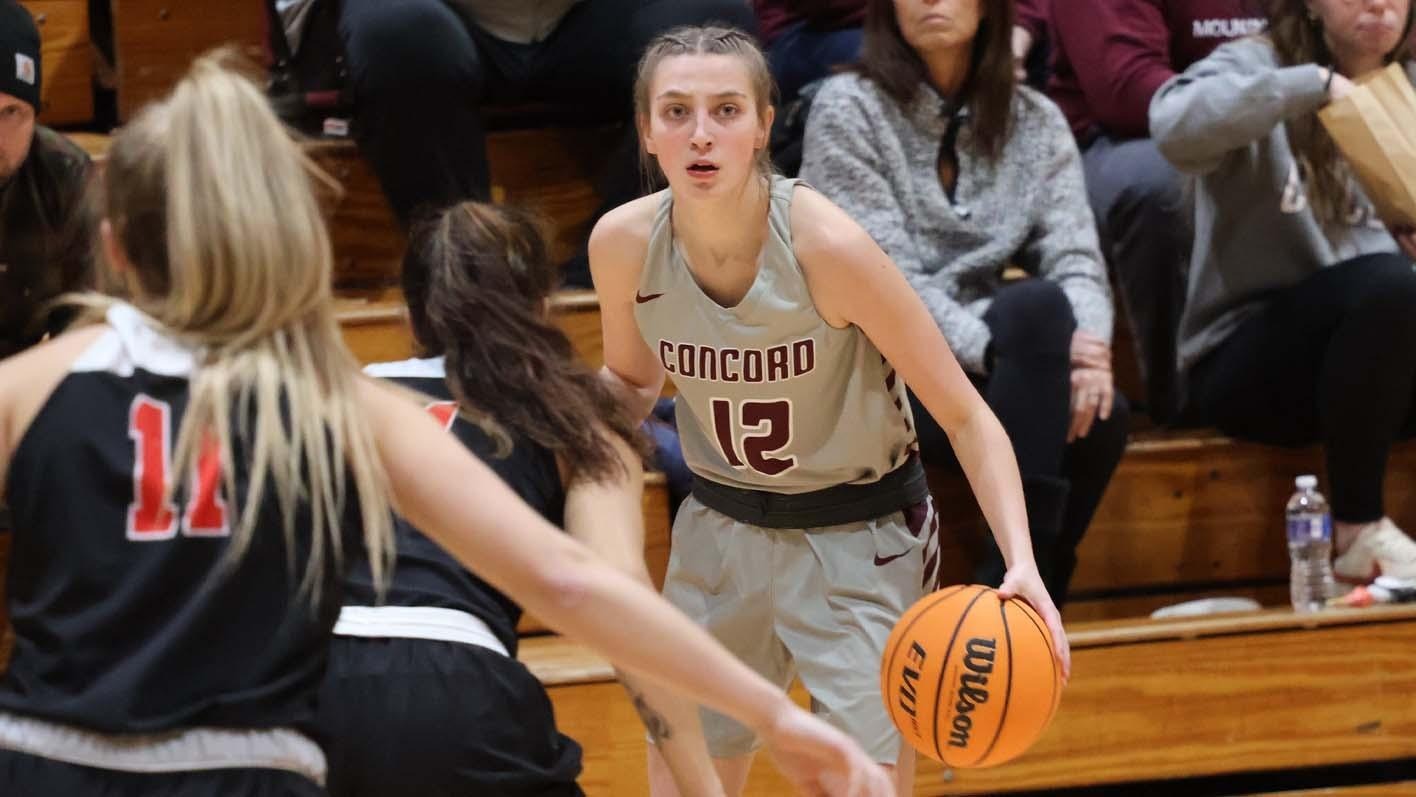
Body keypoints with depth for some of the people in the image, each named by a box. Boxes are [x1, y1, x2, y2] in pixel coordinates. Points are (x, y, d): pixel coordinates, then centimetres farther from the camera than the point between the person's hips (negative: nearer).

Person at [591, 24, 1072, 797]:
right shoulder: (623, 243, -15)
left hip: (859, 538, -4)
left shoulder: (827, 246, -27)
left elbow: (966, 416, -20)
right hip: (720, 530, 4)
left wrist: (1021, 560, -33)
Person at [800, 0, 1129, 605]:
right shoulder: (849, 107, -5)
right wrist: (1008, 347, -27)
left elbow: (1076, 258, -2)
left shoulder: (1036, 121, 9)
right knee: (1040, 307, -30)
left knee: (1099, 414, -28)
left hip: (981, 374, 4)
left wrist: (1088, 350, -25)